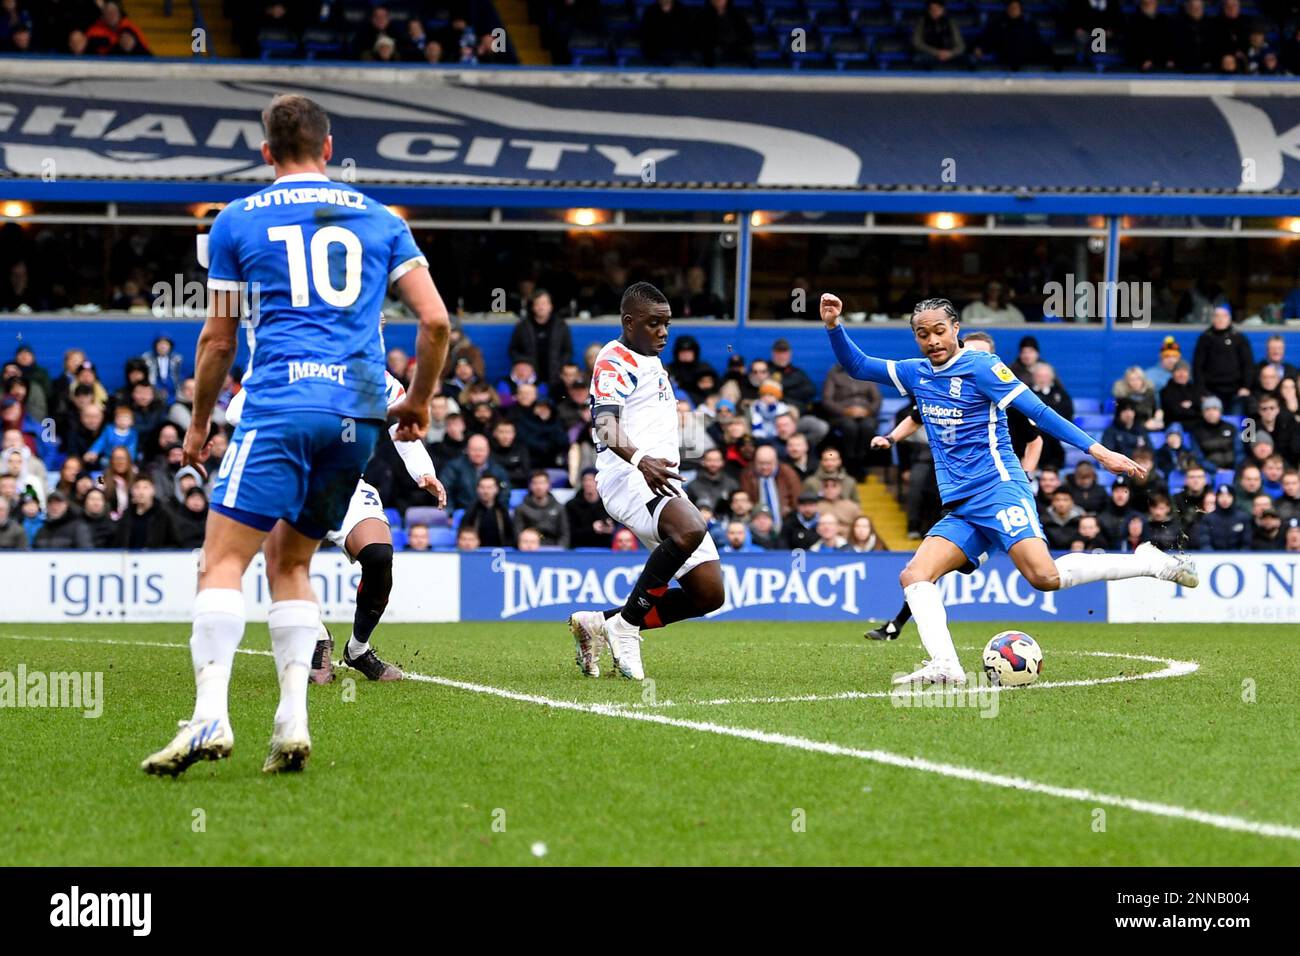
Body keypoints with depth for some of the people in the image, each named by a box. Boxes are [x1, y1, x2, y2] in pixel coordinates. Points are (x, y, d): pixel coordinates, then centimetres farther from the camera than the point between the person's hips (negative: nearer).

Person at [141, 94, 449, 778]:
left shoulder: (237, 221, 9)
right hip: (360, 414, 4)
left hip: (280, 407, -4)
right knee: (289, 562, 16)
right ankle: (292, 722, 1)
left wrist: (198, 424, 25)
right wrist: (419, 400, 23)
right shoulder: (380, 221, 16)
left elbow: (218, 340, 12)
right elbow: (435, 320, 9)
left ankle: (211, 715, -27)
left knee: (224, 560, -8)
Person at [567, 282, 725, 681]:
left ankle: (599, 622, 11)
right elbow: (606, 429, -24)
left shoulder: (651, 364, 25)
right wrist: (640, 460, -41)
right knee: (690, 531, -39)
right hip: (628, 476, -10)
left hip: (661, 480, 10)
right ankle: (626, 625, -26)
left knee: (708, 594, 0)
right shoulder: (614, 361, -5)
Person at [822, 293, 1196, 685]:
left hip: (999, 490, -7)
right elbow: (857, 366, 24)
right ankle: (944, 667, -26)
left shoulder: (981, 367, -3)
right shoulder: (916, 373, 16)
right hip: (960, 510, 7)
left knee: (1044, 576, -26)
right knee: (913, 576, -14)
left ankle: (1152, 563, -14)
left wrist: (1097, 451, -12)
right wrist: (833, 326, 6)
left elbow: (1038, 413, -7)